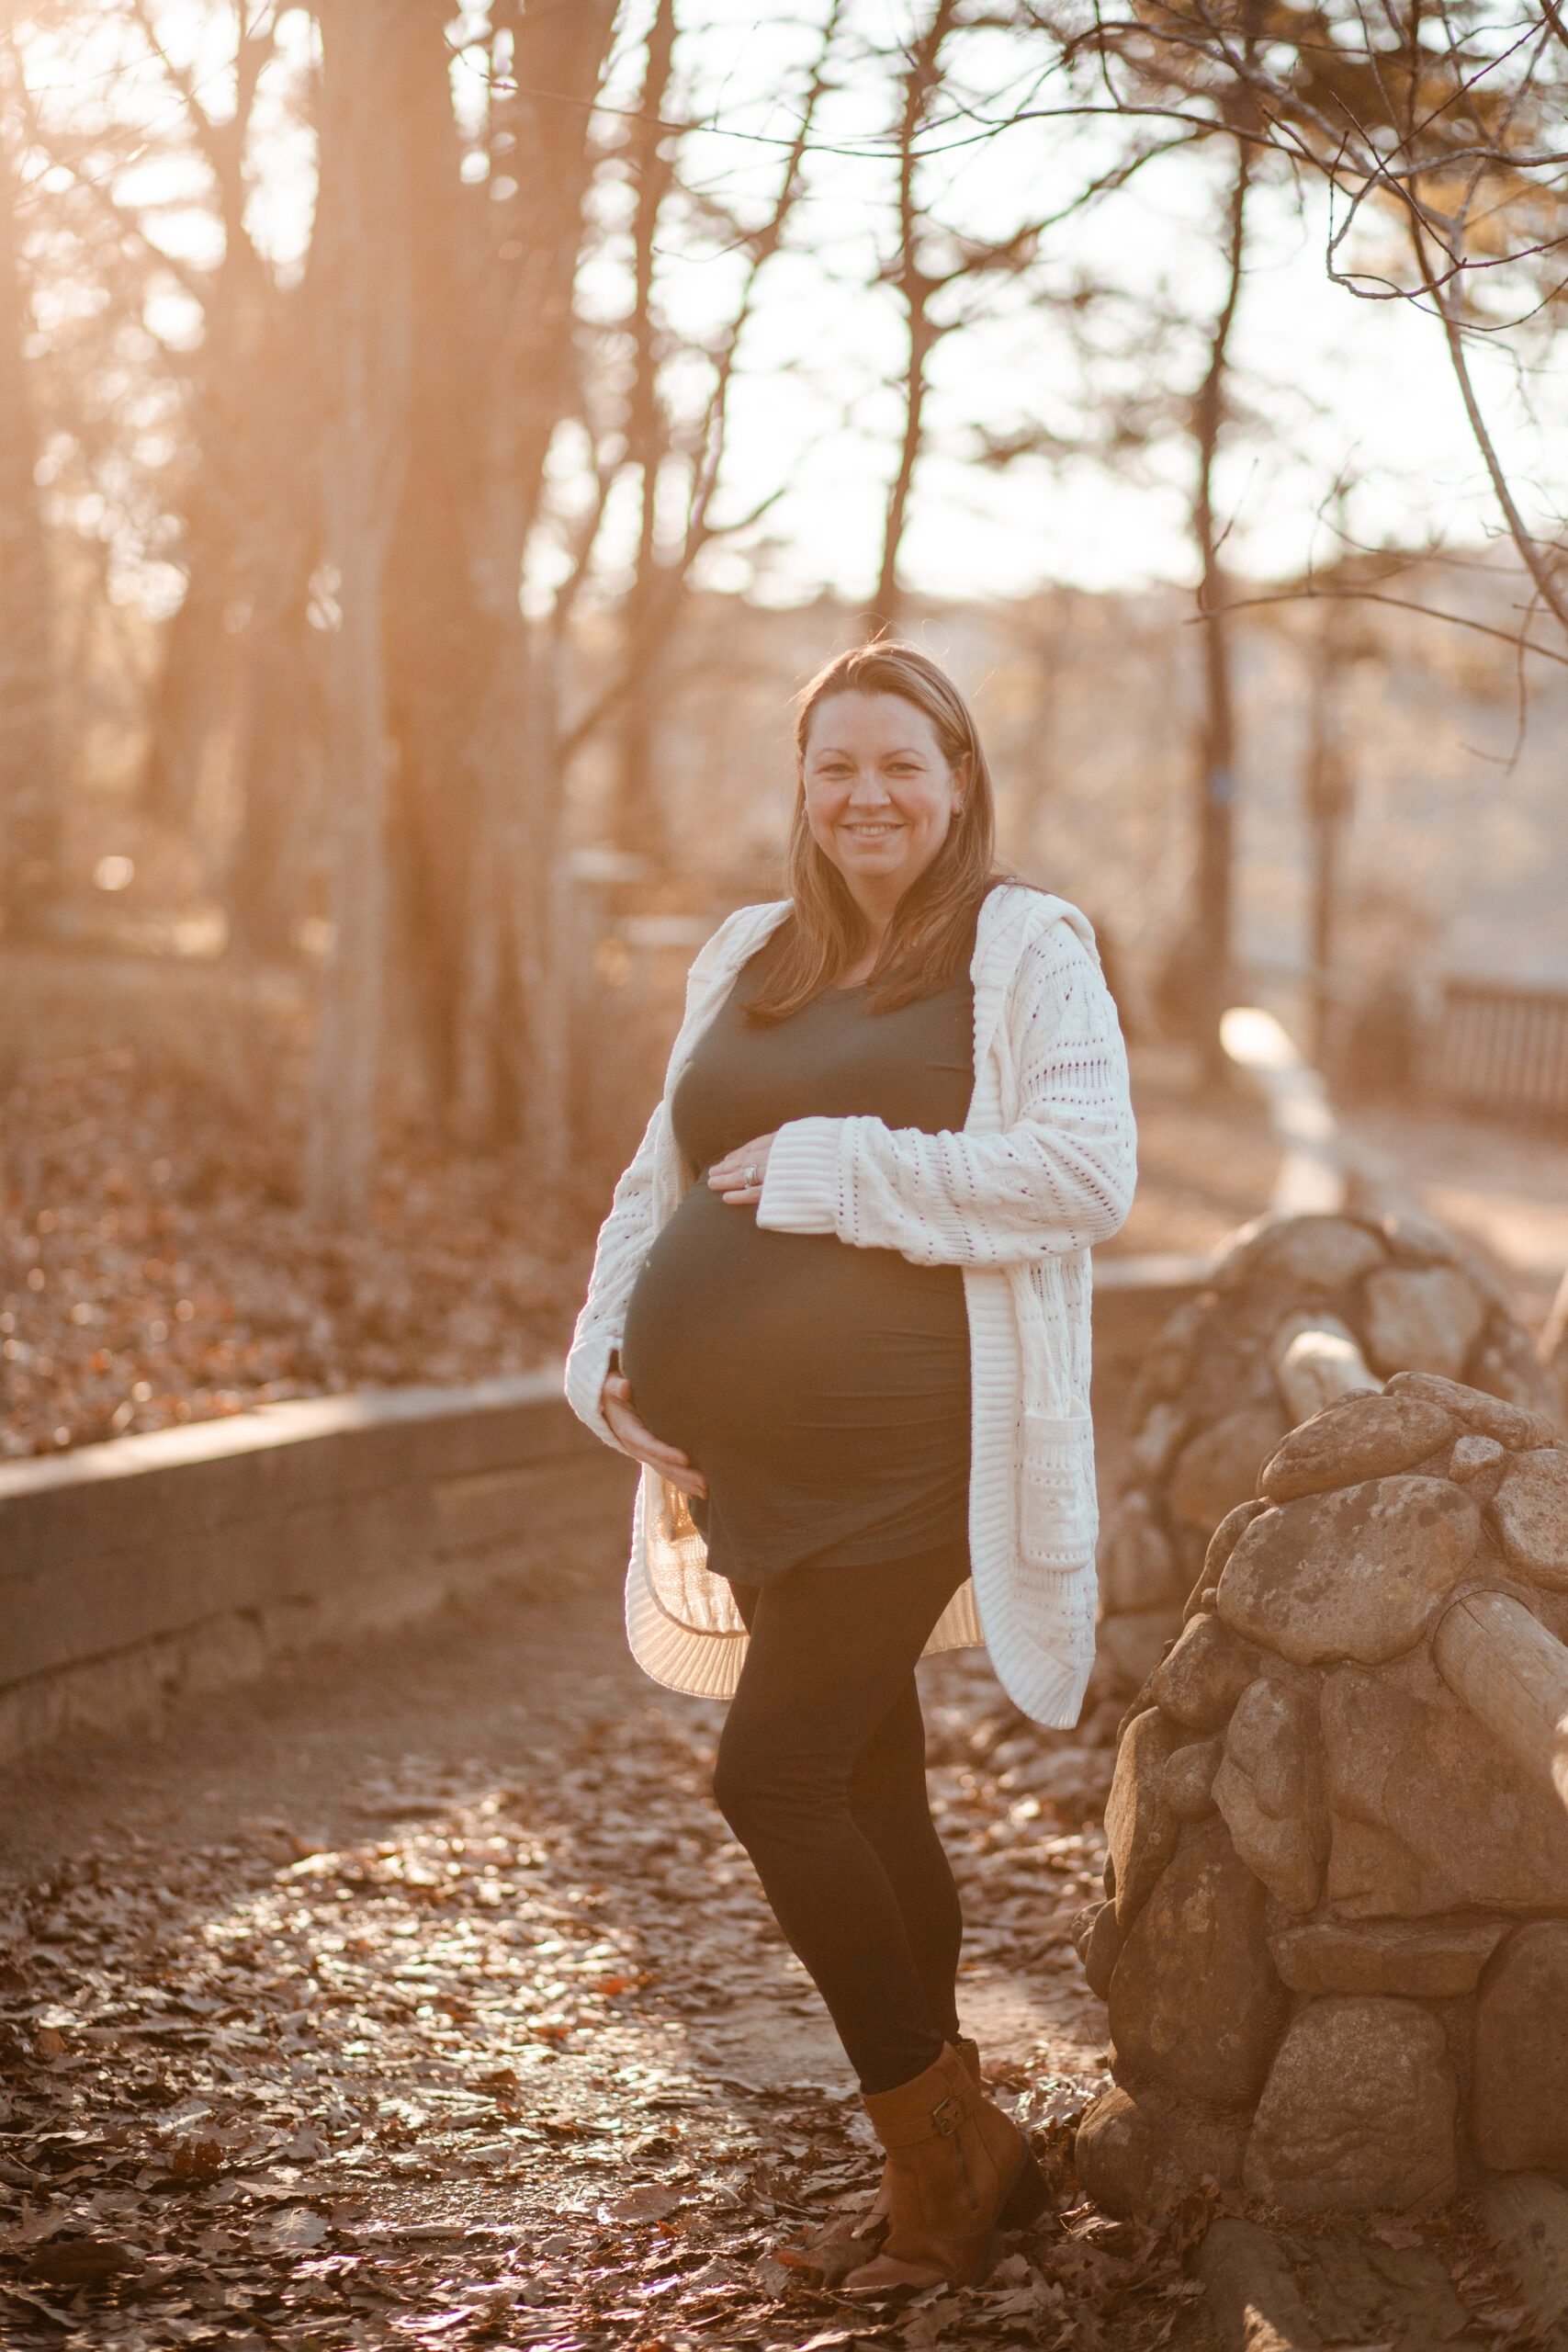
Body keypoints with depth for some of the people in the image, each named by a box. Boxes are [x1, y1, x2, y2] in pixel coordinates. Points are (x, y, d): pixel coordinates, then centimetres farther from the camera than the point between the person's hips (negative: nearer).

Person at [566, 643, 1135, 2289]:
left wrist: (838, 1171, -16)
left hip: (906, 1453, -6)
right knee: (866, 1790, 12)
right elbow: (660, 1181, 21)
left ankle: (938, 2144, 5)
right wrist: (612, 1352, 5)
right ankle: (955, 2154, 26)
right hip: (748, 1458, 6)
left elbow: (1088, 1171, -16)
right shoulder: (745, 962, 15)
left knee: (774, 1773, -12)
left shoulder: (1027, 950, -2)